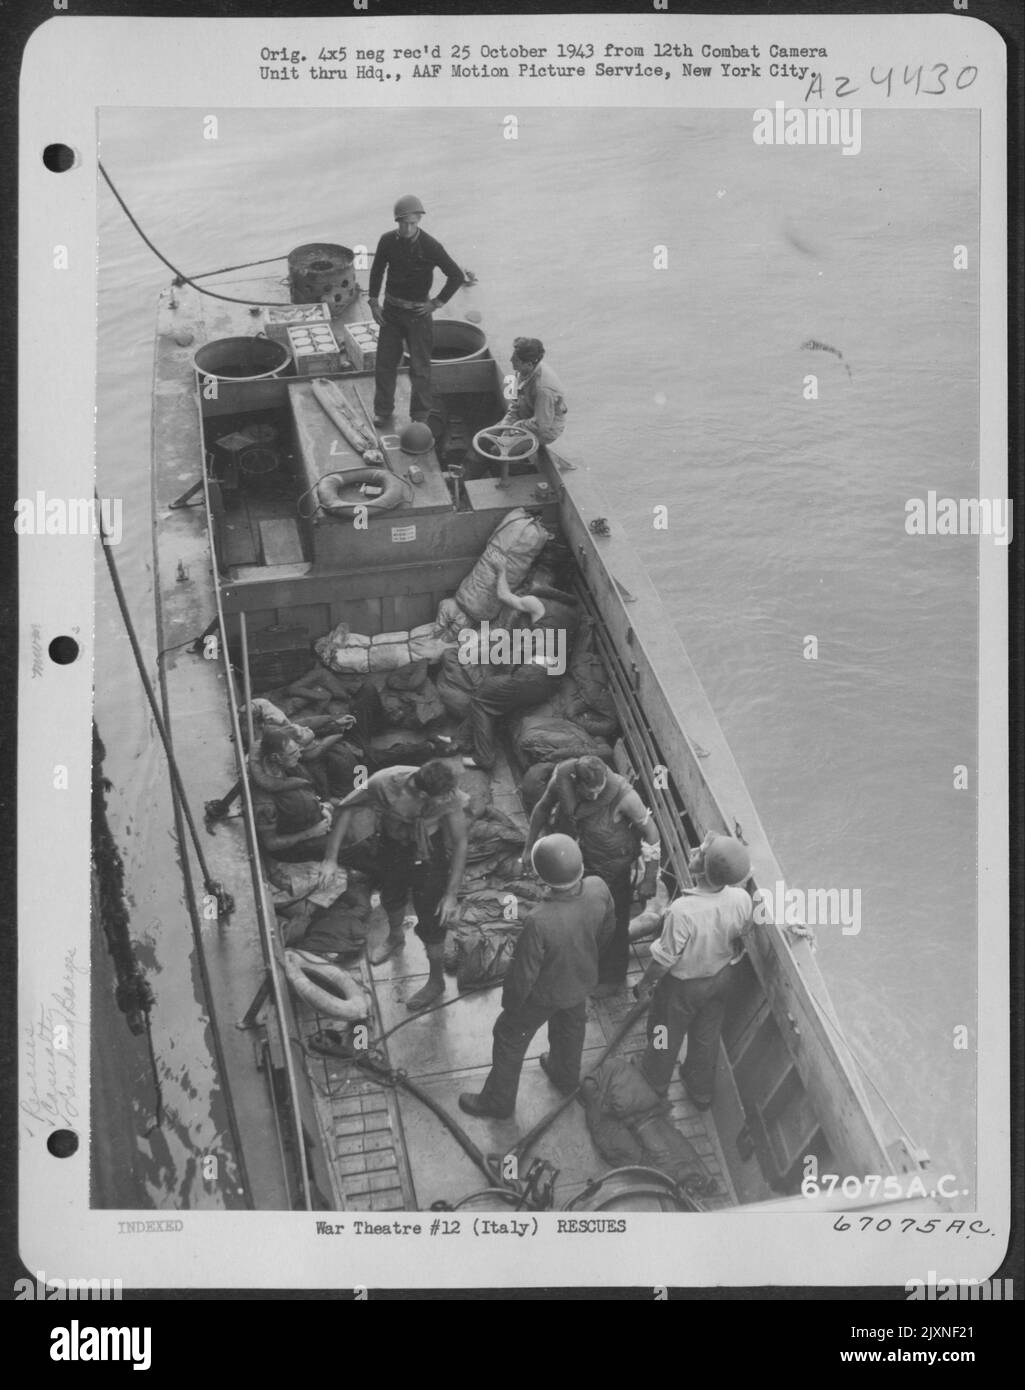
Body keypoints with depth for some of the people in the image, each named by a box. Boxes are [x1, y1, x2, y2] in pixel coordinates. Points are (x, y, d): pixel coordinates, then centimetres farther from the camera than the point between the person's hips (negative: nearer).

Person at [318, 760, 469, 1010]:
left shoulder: (450, 797, -36)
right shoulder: (385, 783, -36)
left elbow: (459, 843, -23)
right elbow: (347, 808, -19)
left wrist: (451, 894, -20)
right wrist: (330, 858, -20)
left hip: (429, 856, -3)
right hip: (392, 846, 3)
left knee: (431, 923, 7)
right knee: (391, 896, 31)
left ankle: (436, 981, 35)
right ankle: (396, 938, 65)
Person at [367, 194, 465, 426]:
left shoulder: (430, 247, -16)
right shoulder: (388, 241, -6)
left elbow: (457, 276, -10)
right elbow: (377, 270, 10)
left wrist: (437, 303, -8)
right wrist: (373, 302, 6)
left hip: (417, 313, -3)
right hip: (391, 311, 3)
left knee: (419, 368, 3)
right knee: (384, 363, 9)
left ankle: (421, 416, 16)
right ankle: (383, 411, 23)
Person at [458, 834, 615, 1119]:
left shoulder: (539, 922, -44)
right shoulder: (598, 889, -28)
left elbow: (524, 974, -28)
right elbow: (607, 928, -5)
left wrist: (510, 1004, -7)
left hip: (545, 994, -5)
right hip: (582, 980, 5)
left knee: (510, 1038, 22)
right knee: (571, 1025, 34)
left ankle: (498, 1101, 43)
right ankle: (566, 1077, 62)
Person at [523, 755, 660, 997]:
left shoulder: (623, 795, -35)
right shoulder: (562, 779, -25)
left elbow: (650, 830, -21)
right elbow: (543, 808, -3)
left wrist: (650, 878, -19)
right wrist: (529, 846, 5)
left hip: (611, 869, -4)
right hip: (574, 862, 4)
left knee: (613, 924, 17)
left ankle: (612, 978, 43)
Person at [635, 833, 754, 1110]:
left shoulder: (683, 910, -41)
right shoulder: (742, 900, -27)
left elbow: (664, 959, -26)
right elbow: (740, 934, -4)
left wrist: (645, 984, -7)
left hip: (683, 985, -4)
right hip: (721, 977, 4)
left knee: (667, 1034, 25)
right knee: (707, 1035, 28)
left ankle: (654, 1084, 52)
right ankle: (701, 1092, 52)